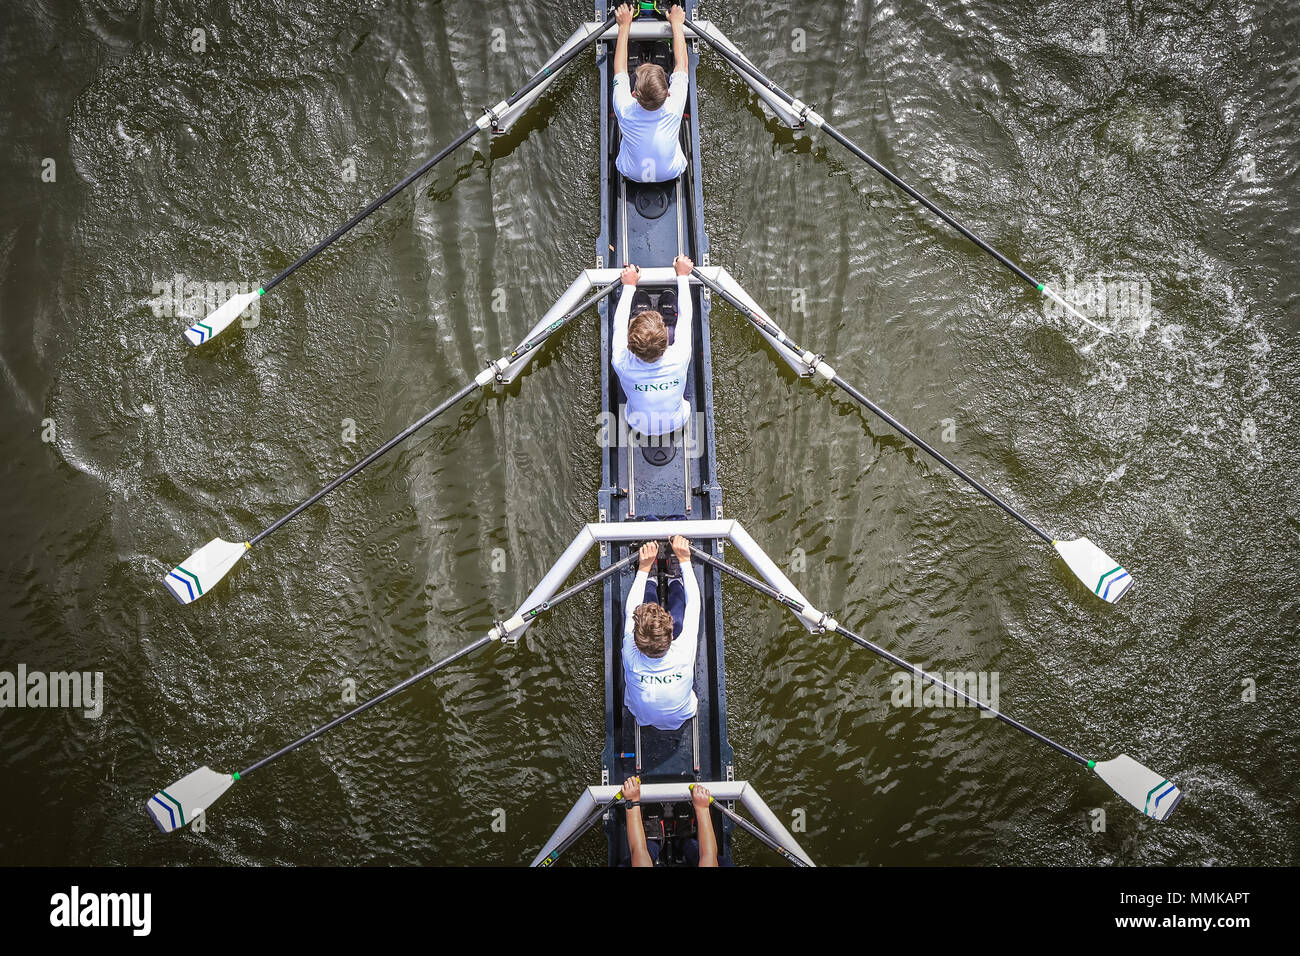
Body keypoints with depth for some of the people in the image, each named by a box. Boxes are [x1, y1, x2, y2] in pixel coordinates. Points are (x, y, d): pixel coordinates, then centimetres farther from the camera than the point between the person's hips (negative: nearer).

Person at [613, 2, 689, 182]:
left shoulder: (625, 111, -36)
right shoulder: (673, 109, -36)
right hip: (671, 174, 1)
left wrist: (624, 26, -8)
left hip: (632, 174, -1)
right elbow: (682, 63, -18)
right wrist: (676, 23, -7)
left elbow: (620, 68, -17)